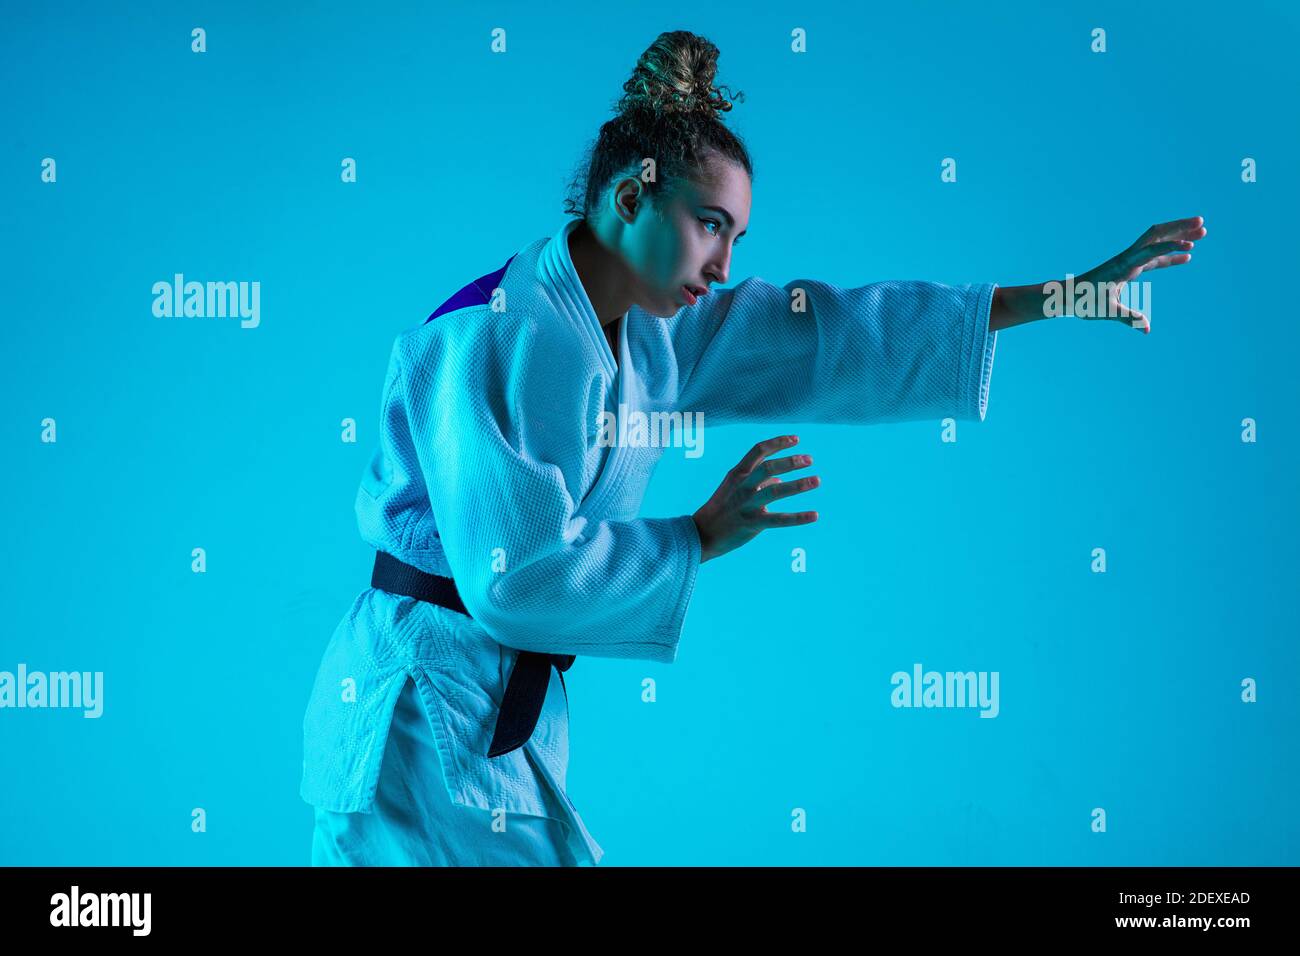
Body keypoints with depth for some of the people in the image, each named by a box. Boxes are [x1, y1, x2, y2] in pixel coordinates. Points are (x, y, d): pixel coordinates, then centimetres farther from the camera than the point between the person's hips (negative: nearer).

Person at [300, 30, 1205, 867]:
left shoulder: (651, 330, 7)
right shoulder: (491, 339, -19)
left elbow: (827, 331, 8)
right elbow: (516, 572, -24)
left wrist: (1061, 295, 7)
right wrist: (704, 535, -15)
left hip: (511, 716, 8)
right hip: (420, 714, -8)